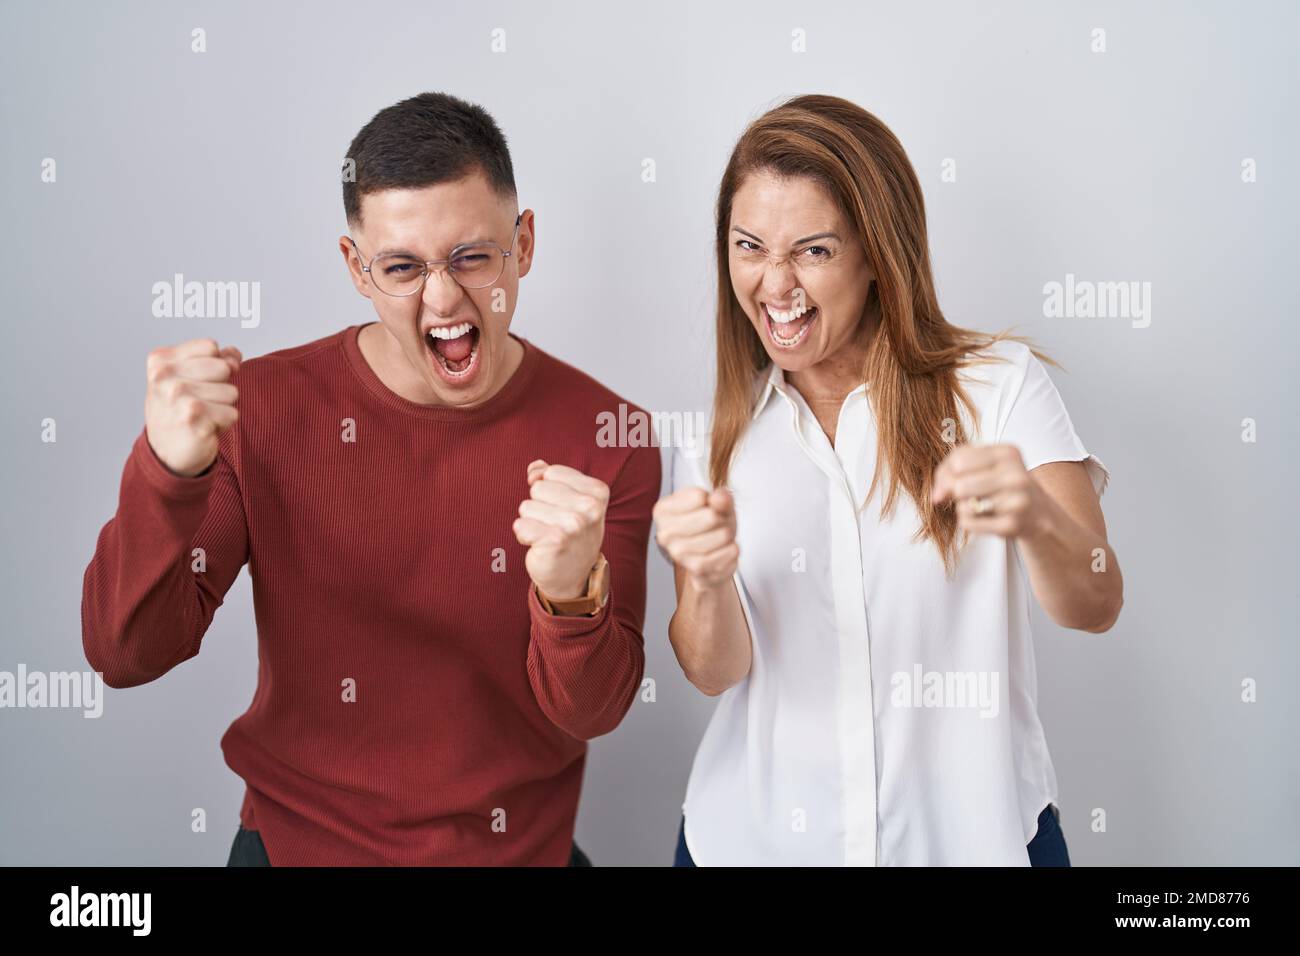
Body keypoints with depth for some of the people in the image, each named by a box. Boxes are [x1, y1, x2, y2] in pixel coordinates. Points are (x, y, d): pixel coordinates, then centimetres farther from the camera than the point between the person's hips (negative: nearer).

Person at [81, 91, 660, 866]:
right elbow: (126, 656, -16)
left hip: (519, 845, 0)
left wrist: (571, 597, -34)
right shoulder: (263, 407, -13)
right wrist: (166, 473, -32)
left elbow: (588, 714, -14)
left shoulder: (606, 438, -15)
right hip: (300, 840, 0)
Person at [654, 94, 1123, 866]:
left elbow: (1096, 606, -16)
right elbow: (713, 672, -7)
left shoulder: (999, 384, -8)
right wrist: (705, 579, -28)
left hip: (972, 831, -1)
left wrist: (1036, 517, -37)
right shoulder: (717, 430, -1)